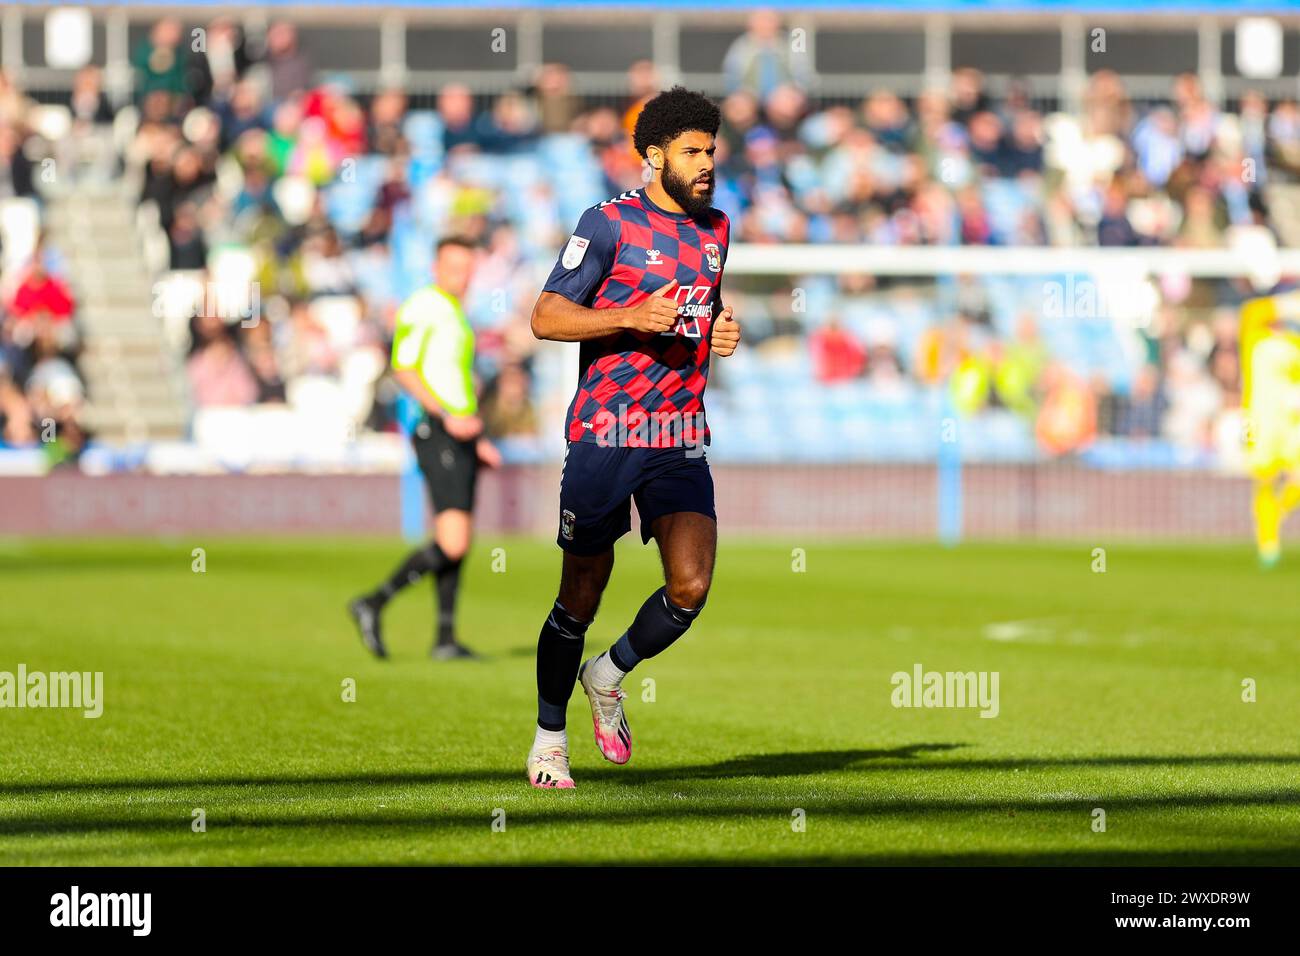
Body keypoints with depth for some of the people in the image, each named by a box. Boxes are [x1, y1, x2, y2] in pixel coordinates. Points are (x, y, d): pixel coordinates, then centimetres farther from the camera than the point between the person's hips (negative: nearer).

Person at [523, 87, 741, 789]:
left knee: (690, 588, -11)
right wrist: (631, 317, -20)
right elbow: (545, 317, -8)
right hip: (604, 435, -5)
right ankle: (549, 737, 18)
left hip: (682, 441, 5)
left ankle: (609, 677, 16)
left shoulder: (715, 229, 13)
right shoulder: (609, 224, -6)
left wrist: (721, 331, 7)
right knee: (581, 597, 2)